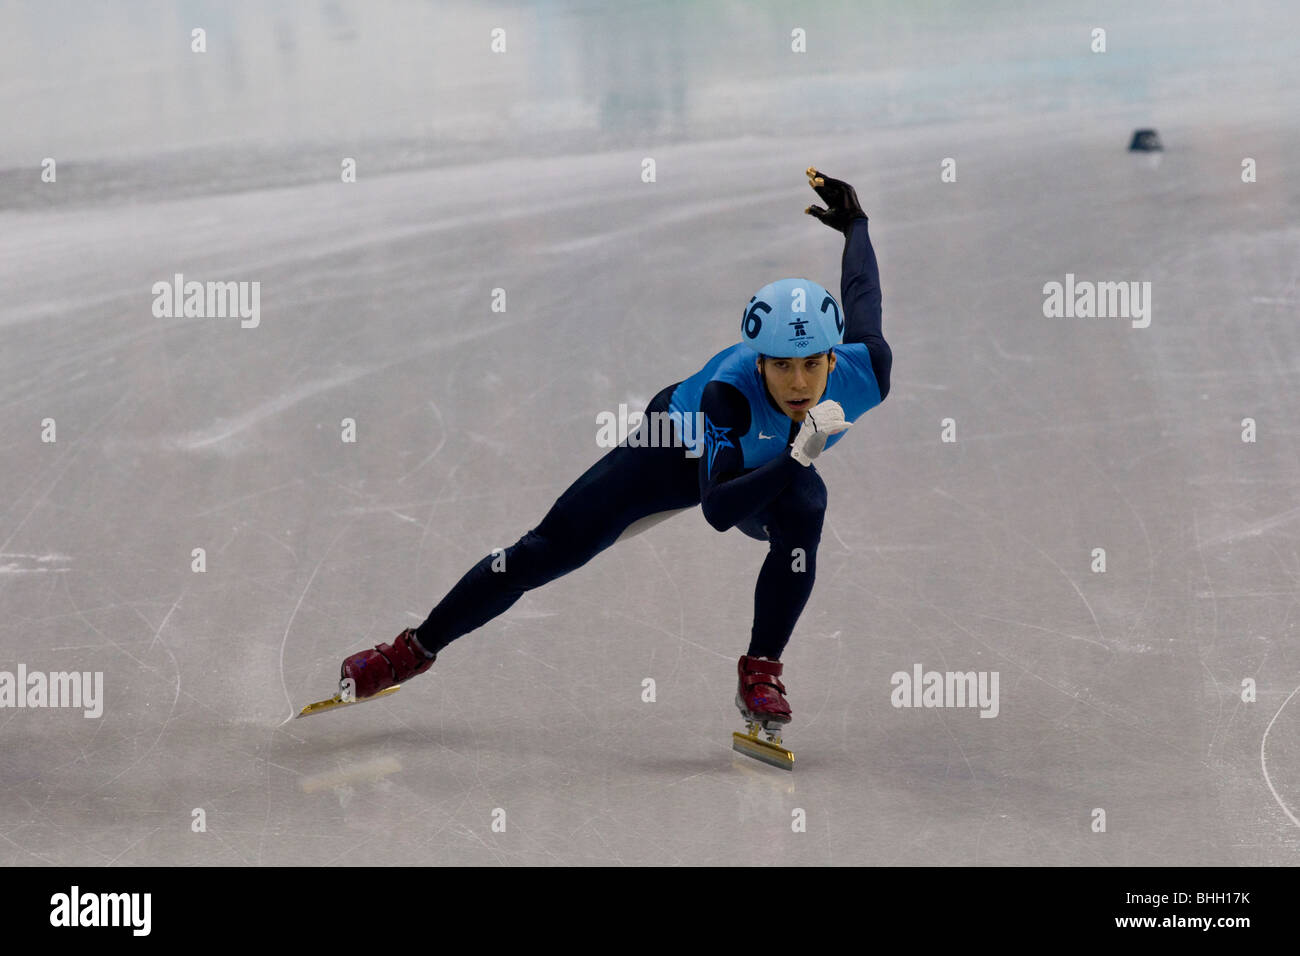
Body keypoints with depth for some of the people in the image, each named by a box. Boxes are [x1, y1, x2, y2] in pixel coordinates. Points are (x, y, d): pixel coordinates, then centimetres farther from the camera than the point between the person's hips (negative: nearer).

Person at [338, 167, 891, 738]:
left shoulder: (863, 372, -34)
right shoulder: (730, 390, -44)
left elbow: (862, 289, -12)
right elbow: (716, 510, -50)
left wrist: (854, 222, 8)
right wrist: (797, 456, -63)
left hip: (773, 473, 2)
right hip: (679, 449, -2)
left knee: (803, 506, -34)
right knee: (550, 550, -3)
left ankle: (761, 671, -15)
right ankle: (419, 647, 16)